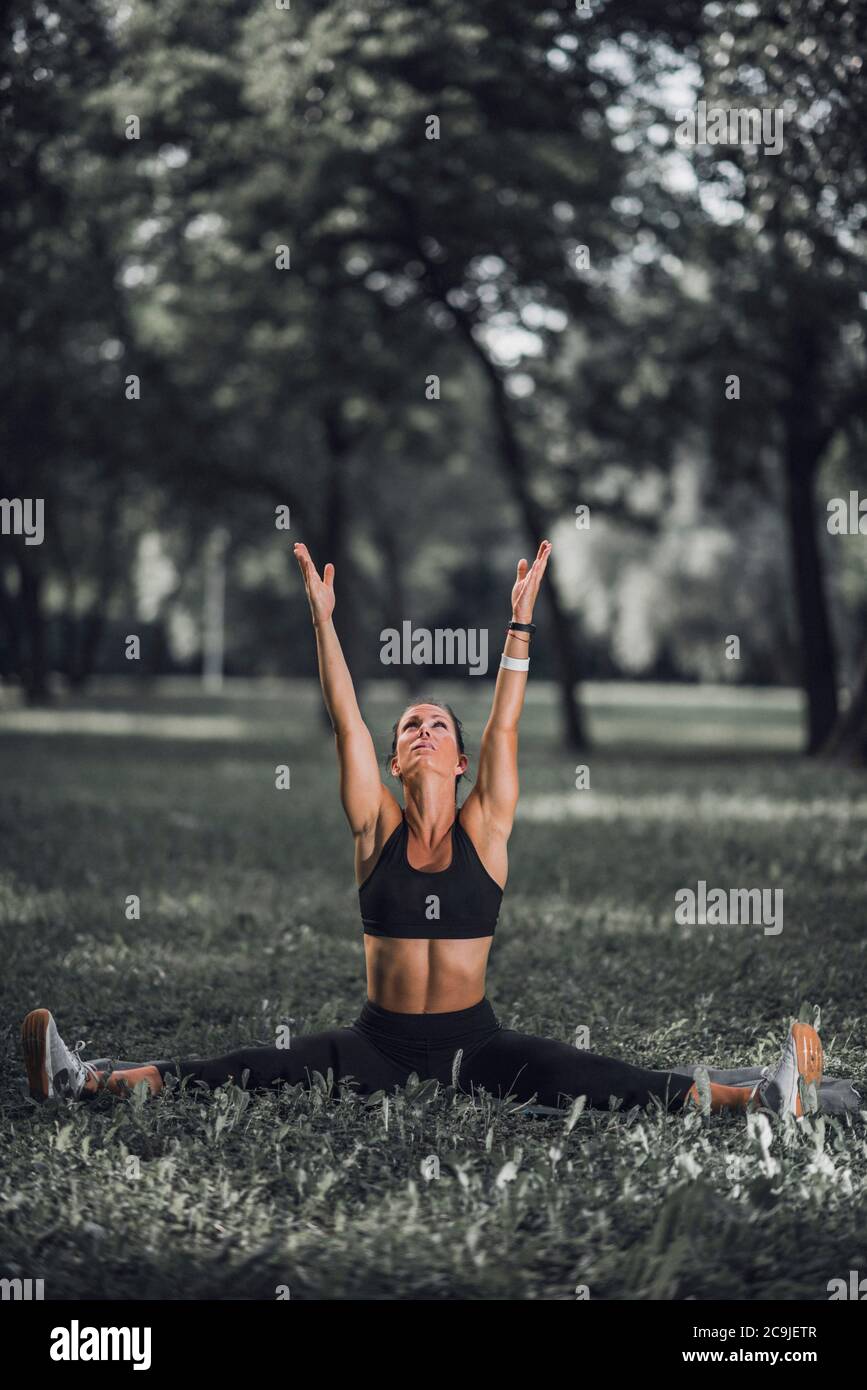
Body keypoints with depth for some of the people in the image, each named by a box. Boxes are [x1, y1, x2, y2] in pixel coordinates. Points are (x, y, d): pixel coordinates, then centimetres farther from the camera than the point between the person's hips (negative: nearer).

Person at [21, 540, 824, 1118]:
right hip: (378, 1042, 2)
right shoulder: (377, 827, 4)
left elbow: (505, 728, -6)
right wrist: (322, 619, -9)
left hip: (474, 1043, -1)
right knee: (249, 1074, -18)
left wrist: (521, 622, -14)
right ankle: (88, 1082, -30)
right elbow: (347, 723, -3)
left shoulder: (485, 828, 2)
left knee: (587, 1083, -26)